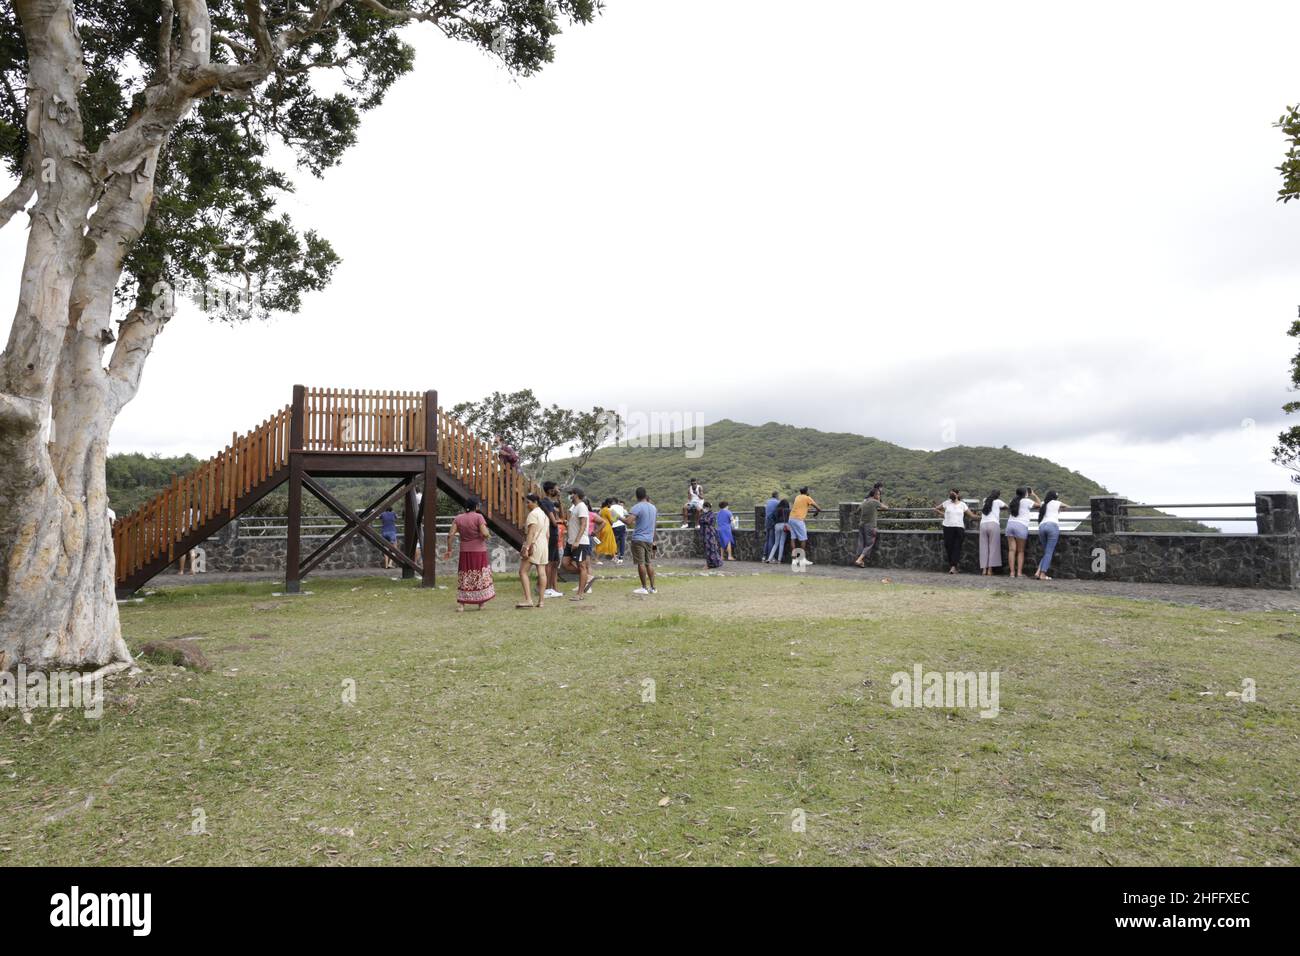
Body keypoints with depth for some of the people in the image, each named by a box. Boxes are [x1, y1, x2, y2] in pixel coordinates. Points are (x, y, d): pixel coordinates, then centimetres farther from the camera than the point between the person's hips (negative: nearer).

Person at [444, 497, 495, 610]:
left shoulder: (458, 518, 3)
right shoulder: (478, 517, -10)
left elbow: (450, 535, -3)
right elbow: (485, 533, -19)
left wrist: (449, 550, 4)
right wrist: (485, 528, 3)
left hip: (465, 552, 3)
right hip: (479, 551, -3)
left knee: (464, 577, 11)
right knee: (481, 576, 11)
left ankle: (460, 603, 2)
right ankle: (481, 603, 14)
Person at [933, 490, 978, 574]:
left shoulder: (962, 504, 9)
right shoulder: (946, 503, 10)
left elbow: (972, 515, 13)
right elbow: (936, 508, 22)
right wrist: (943, 514, 15)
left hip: (959, 528, -1)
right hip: (948, 527, 1)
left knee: (957, 547, -9)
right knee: (948, 547, 1)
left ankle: (953, 567, -14)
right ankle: (951, 566, 13)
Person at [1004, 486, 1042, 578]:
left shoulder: (1013, 501, 18)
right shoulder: (1026, 501, 1)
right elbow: (1039, 504, 11)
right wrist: (1034, 495, 21)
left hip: (1010, 524, 4)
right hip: (1021, 526, -4)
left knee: (1011, 550, -1)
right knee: (1020, 551, 4)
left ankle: (1012, 572, -6)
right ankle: (1019, 572, 0)